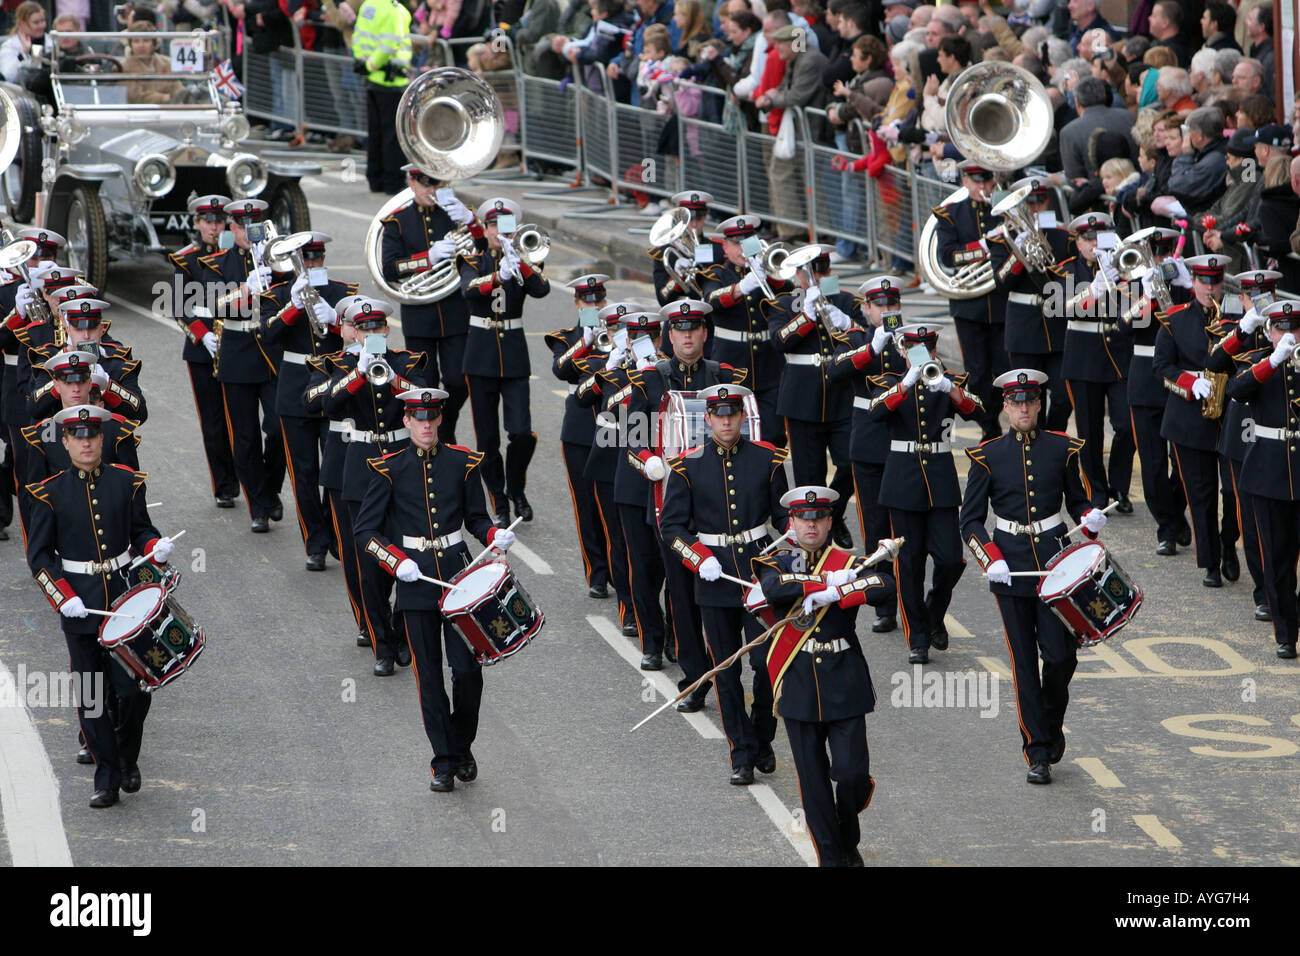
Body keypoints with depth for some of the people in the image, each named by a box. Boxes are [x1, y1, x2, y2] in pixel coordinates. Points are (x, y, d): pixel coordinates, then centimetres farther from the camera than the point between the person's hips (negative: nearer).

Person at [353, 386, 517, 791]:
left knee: (468, 669, -5)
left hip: (458, 574, 1)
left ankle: (462, 746, 18)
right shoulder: (389, 469, 0)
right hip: (415, 581, -1)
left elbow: (476, 517, 13)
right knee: (429, 677, 1)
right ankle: (443, 762, 9)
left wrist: (495, 536, -8)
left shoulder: (462, 462, 5)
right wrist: (397, 562, -14)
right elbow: (365, 532, 0)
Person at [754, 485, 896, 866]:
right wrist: (828, 580, -19)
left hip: (844, 685, -1)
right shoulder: (777, 563, 4)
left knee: (852, 774, -6)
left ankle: (849, 843, 22)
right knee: (813, 781, 4)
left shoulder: (848, 563, 2)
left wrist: (833, 594, -23)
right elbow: (773, 588, -21)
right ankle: (830, 856, 16)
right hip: (798, 687, 1)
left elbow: (885, 587, -18)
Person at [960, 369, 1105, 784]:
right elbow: (971, 520, 2)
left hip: (1055, 559, 1)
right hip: (1011, 566, 0)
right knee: (1024, 662, 0)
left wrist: (1090, 517, -10)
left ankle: (1052, 723, 21)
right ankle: (1038, 754, 5)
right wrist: (990, 559, -14)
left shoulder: (1062, 449, 4)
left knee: (1061, 654, -8)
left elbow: (1077, 500, 13)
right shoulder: (988, 455, 1)